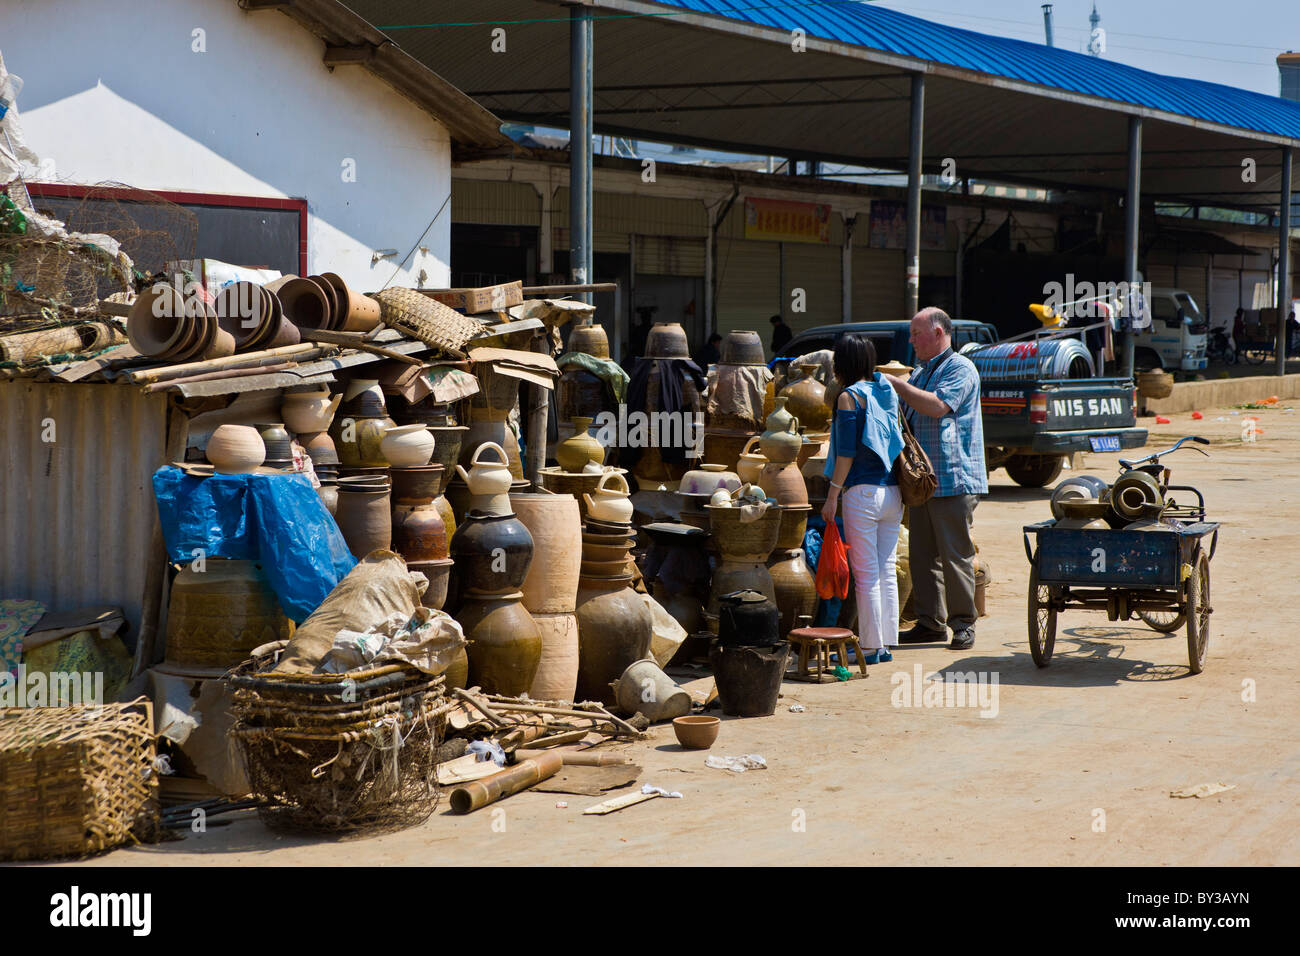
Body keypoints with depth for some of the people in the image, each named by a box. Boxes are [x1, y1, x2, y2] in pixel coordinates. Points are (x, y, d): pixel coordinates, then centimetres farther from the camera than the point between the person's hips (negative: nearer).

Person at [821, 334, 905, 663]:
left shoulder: (849, 396, -8)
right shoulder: (887, 392, 12)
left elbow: (847, 451, -13)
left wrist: (833, 495, -10)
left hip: (862, 491, -7)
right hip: (893, 491, 7)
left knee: (865, 574, -2)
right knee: (887, 571, 11)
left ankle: (871, 646, 1)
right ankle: (887, 643, 14)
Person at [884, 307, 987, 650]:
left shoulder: (960, 368, -6)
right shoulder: (920, 372, 21)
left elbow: (938, 406, -21)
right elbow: (906, 416, 27)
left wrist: (895, 384, -15)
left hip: (953, 478, -8)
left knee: (955, 555, -5)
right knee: (922, 555, 7)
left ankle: (963, 623, 3)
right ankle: (930, 622, 13)